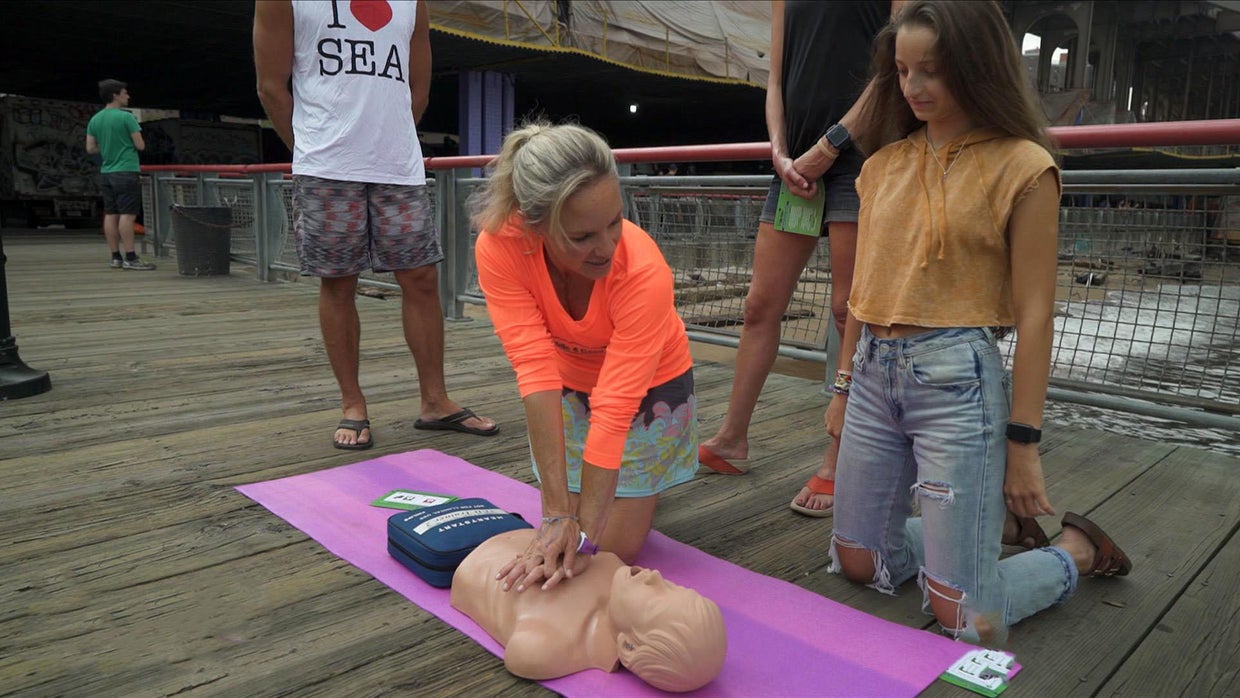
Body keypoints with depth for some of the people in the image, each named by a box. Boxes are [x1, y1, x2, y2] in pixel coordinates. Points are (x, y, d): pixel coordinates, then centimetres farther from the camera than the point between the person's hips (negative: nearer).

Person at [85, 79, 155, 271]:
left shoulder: (94, 120, 11)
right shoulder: (126, 117, -9)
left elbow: (90, 148, 11)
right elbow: (140, 145, -9)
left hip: (106, 174, 7)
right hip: (126, 172, -7)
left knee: (111, 215, 8)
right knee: (127, 215, -8)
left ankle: (116, 257, 12)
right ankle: (130, 258, -10)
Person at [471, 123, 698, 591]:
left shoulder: (644, 272, -37)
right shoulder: (499, 247, -31)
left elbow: (615, 409, -38)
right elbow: (535, 372, -36)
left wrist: (584, 535, -40)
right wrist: (557, 515, -38)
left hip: (647, 383, -2)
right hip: (570, 379, 3)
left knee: (615, 548, 1)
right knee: (566, 529, 6)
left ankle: (641, 488, 31)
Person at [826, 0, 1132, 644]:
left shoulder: (1020, 167, -7)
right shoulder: (884, 163, 9)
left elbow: (1034, 315, -8)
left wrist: (1022, 442, -10)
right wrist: (843, 387, 15)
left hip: (956, 379, -6)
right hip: (875, 372, 6)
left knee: (966, 618, -2)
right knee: (857, 563, 15)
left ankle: (1076, 551, 28)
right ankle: (999, 524, 37)